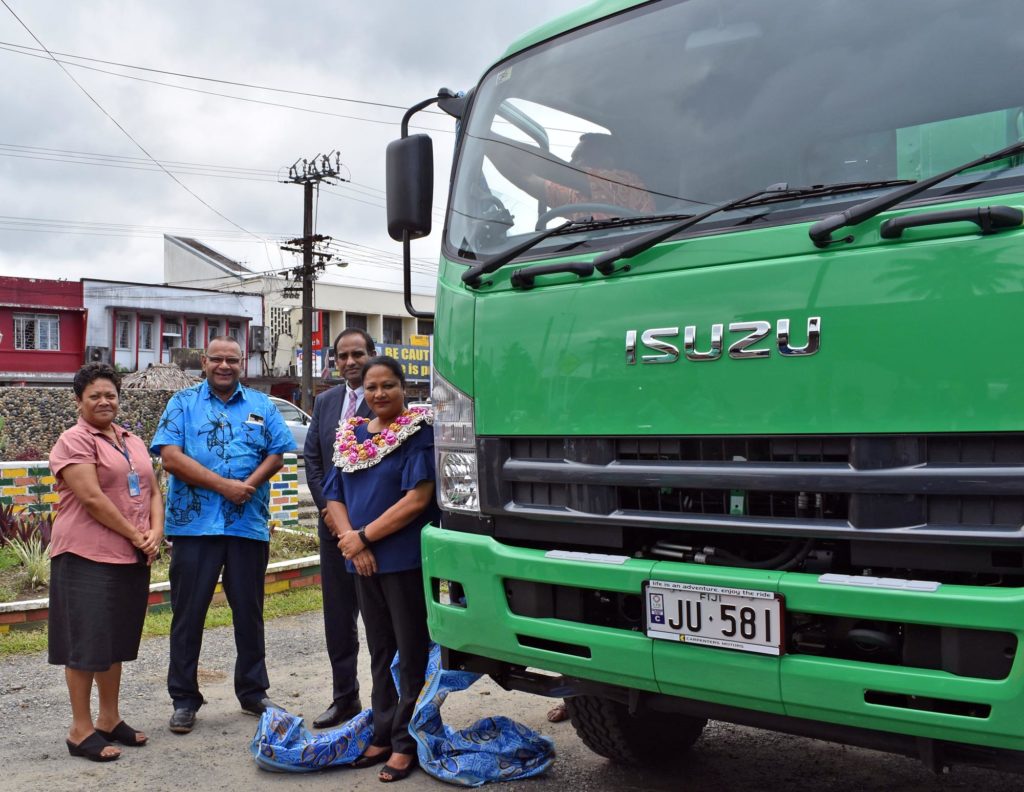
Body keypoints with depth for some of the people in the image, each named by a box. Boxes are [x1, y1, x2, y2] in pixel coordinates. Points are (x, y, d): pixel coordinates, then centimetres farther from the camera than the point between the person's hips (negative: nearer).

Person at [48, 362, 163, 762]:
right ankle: (81, 729, 8)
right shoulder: (74, 441, -8)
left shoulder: (133, 442, 16)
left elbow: (153, 492, 14)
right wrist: (135, 535, -14)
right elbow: (92, 498, -17)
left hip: (132, 558, 7)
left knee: (117, 640, 15)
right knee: (86, 642, -1)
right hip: (87, 558, -7)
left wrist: (155, 533, -3)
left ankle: (110, 719, 26)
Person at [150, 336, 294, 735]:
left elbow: (276, 454, 6)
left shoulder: (262, 406, 12)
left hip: (249, 523, 2)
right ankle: (184, 699, 16)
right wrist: (222, 485, -13)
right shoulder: (183, 402, 5)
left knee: (249, 611, 10)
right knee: (188, 613, 4)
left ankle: (253, 692, 24)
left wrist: (250, 485, -13)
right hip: (194, 524, -2)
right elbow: (170, 456, -6)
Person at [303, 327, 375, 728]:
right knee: (337, 615, 12)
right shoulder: (324, 402, 12)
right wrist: (327, 508, 1)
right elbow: (312, 458, 12)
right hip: (334, 522, 6)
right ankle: (345, 697, 23)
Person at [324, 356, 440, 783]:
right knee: (380, 652, 15)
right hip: (363, 563, 6)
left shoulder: (419, 431, -8)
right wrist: (351, 542, -8)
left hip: (406, 561, -6)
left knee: (411, 653, 3)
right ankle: (383, 735, 25)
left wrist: (364, 536, -14)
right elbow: (334, 497, 10)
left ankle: (407, 742, 12)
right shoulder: (350, 435, 11)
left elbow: (418, 498, -16)